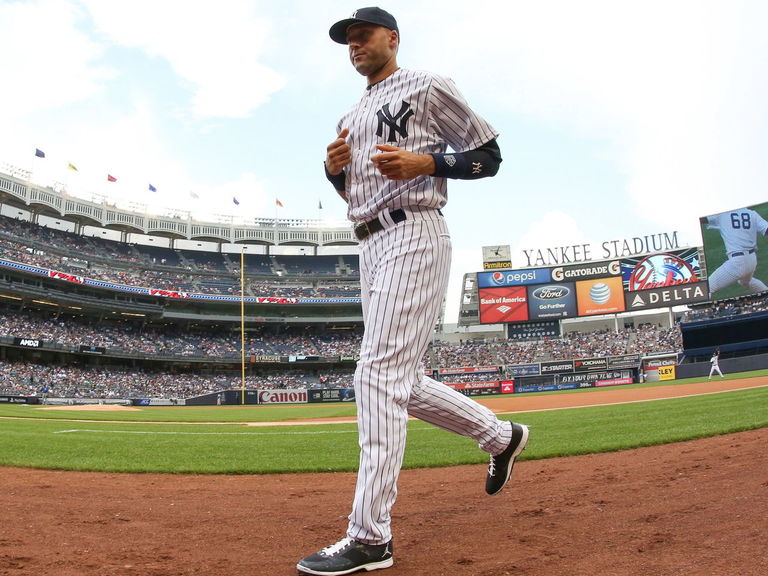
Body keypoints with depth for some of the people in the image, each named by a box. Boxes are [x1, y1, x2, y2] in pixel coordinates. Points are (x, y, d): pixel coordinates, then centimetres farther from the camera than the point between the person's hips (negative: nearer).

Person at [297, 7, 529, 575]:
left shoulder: (428, 87, 3)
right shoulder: (351, 117, 26)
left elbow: (488, 154, -1)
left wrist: (422, 162, -16)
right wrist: (334, 168, 6)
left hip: (413, 236, -9)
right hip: (371, 246, 9)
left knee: (380, 371, -18)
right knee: (403, 382, 9)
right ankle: (501, 435, 29)